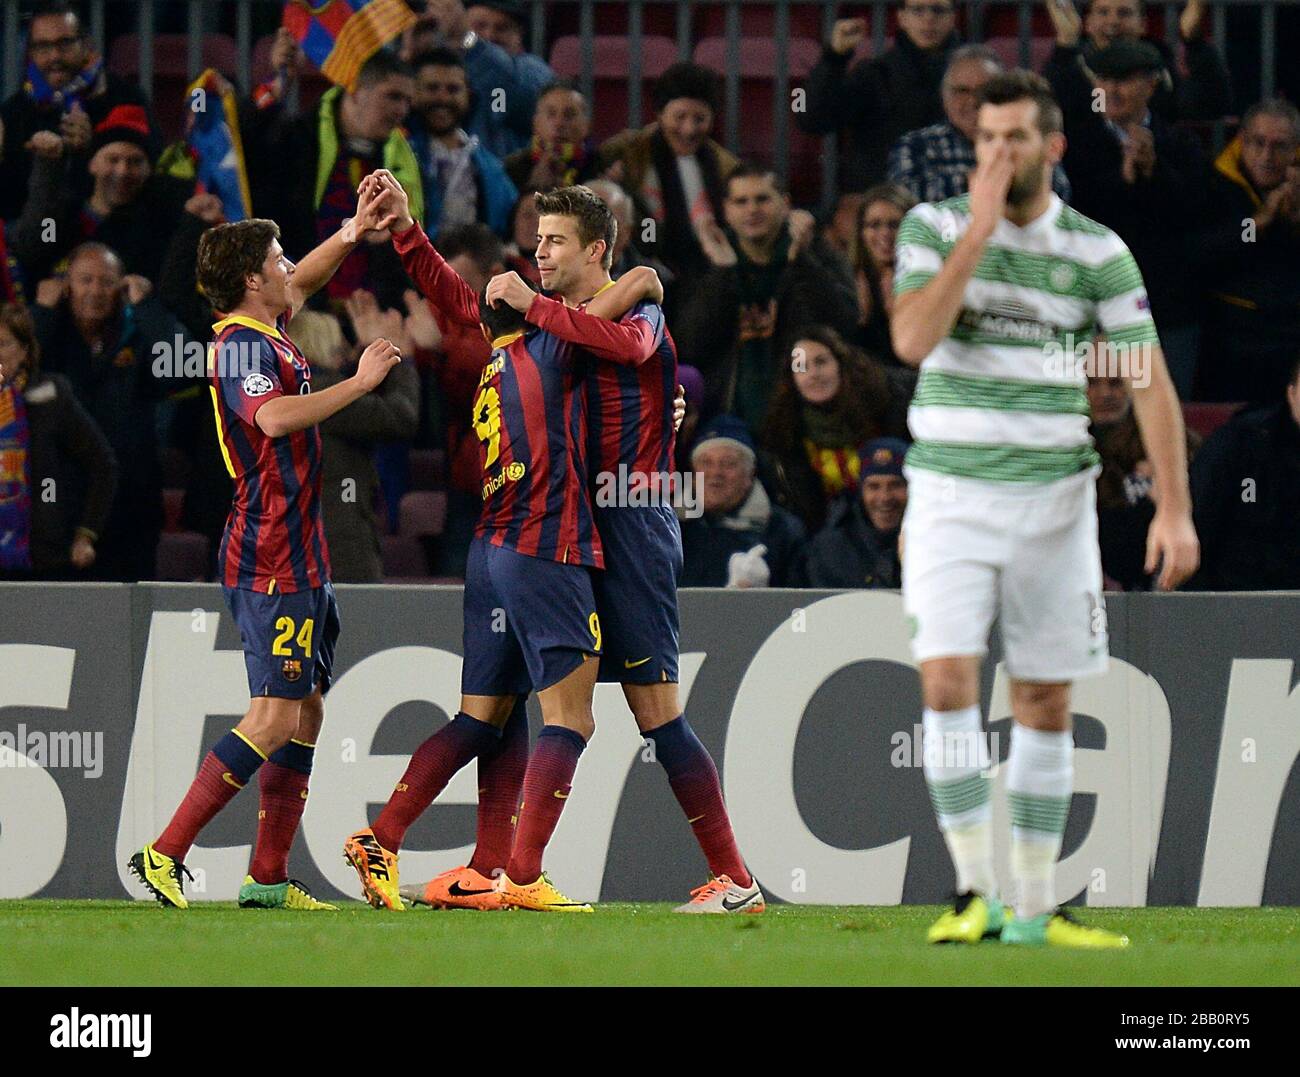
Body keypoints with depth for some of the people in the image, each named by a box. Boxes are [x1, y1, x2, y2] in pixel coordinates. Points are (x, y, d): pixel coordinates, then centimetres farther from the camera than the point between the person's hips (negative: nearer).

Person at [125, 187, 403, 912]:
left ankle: (268, 878, 9)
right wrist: (359, 383, -27)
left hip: (300, 557, 10)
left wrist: (351, 235, 27)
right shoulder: (242, 345, -14)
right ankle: (165, 853, -14)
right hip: (272, 560, -10)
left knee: (307, 711, 9)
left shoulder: (264, 334, 15)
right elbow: (274, 417, -34)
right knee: (275, 715, -13)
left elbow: (300, 286, 38)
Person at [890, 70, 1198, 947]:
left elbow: (1150, 381, -1)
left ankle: (1035, 909, 11)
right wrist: (979, 229, -17)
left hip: (1054, 500, 1)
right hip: (950, 493, -1)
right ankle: (975, 896, -13)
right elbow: (912, 339, -16)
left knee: (1047, 706, 4)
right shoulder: (934, 227, 0)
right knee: (948, 684, -15)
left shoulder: (1098, 251, 0)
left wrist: (1175, 508, -10)